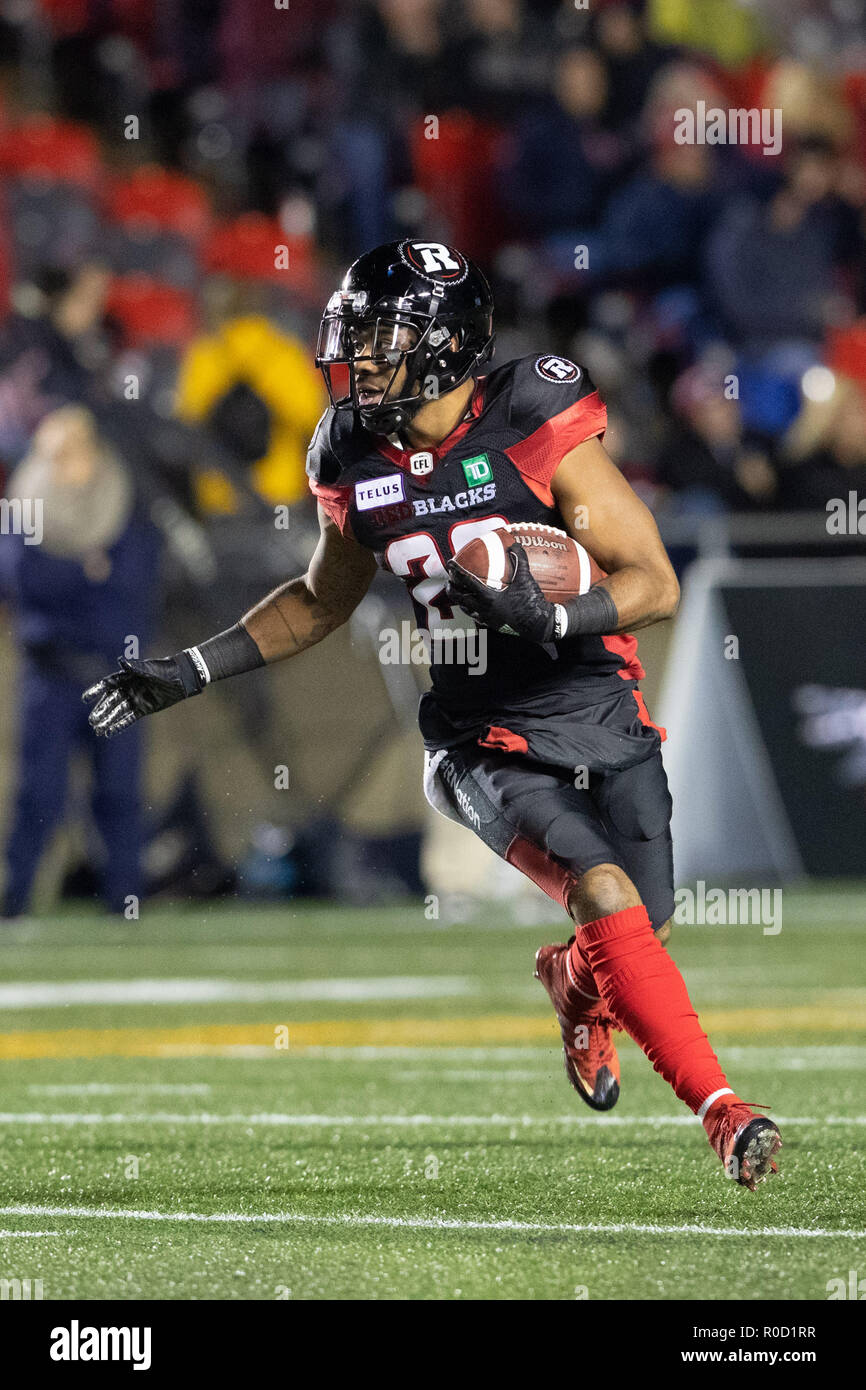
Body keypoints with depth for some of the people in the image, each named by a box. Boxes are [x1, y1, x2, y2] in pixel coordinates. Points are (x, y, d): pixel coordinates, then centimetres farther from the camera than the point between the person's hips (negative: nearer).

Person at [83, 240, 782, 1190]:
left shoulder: (540, 432, -14)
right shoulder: (357, 463, 0)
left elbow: (655, 585, -12)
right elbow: (322, 602, 19)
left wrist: (550, 612, -30)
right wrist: (191, 673, 15)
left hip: (604, 720, -1)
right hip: (488, 744, 1)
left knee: (640, 930, -1)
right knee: (604, 892, -23)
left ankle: (574, 982, 38)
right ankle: (720, 1111, -18)